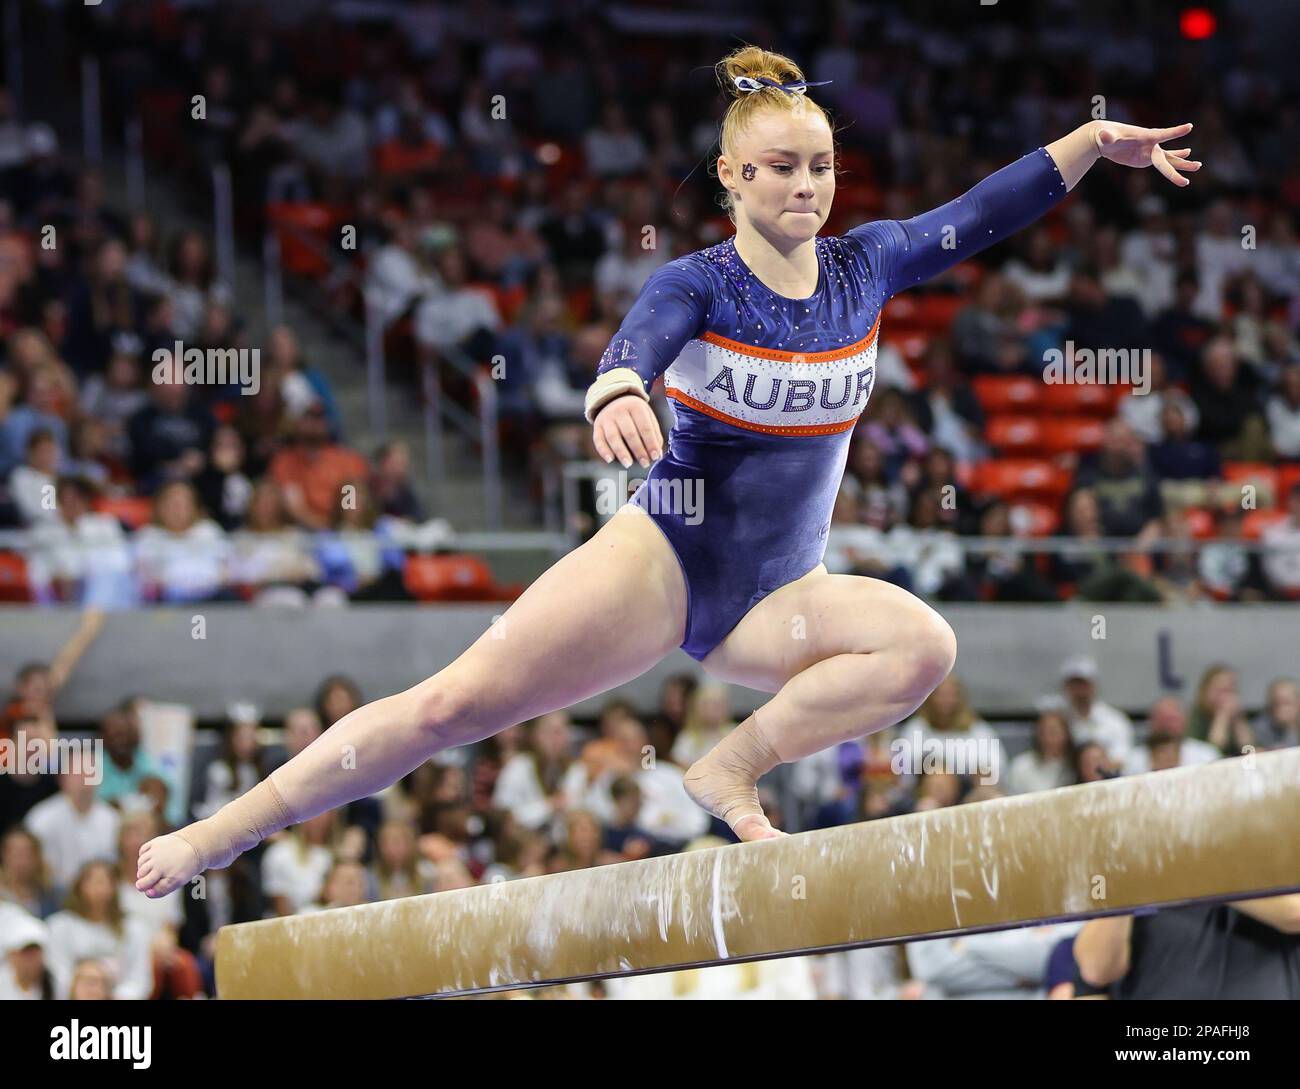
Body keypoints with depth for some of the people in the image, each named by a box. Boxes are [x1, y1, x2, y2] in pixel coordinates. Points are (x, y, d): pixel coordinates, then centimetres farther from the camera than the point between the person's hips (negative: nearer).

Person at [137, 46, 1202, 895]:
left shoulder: (864, 266, 2)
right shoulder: (696, 285, -11)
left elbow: (986, 210, -1)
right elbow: (634, 348, -32)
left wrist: (1097, 142, -13)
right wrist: (619, 398, -55)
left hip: (776, 593, 4)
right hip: (664, 560, -4)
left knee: (924, 645, -26)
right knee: (453, 703, -13)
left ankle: (733, 769, -14)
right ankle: (215, 836, -6)